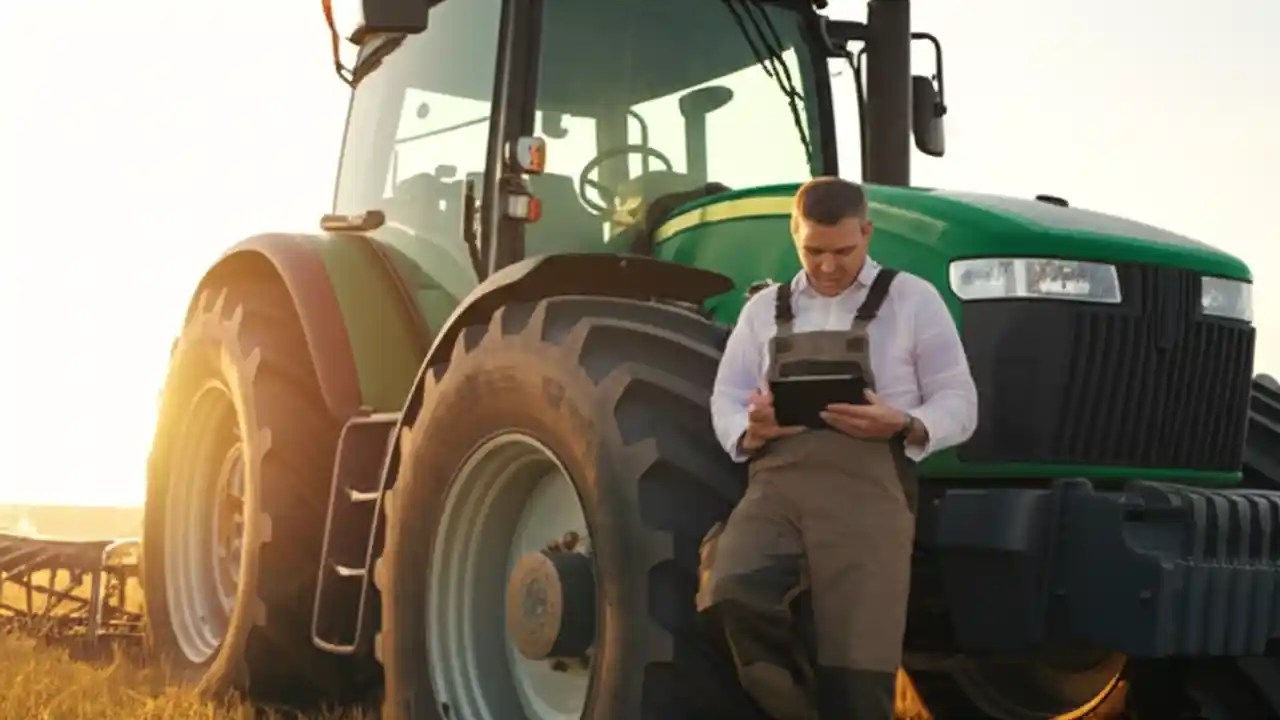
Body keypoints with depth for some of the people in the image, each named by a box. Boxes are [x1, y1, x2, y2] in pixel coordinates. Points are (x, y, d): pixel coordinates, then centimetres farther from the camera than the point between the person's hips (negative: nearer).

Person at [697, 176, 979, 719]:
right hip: (775, 483, 2)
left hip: (868, 487, -2)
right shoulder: (764, 309, 22)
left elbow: (958, 405, 9)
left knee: (857, 675, -13)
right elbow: (725, 400, 20)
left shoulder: (912, 300, 12)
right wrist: (750, 430, -4)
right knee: (730, 595, -28)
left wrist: (902, 425, -12)